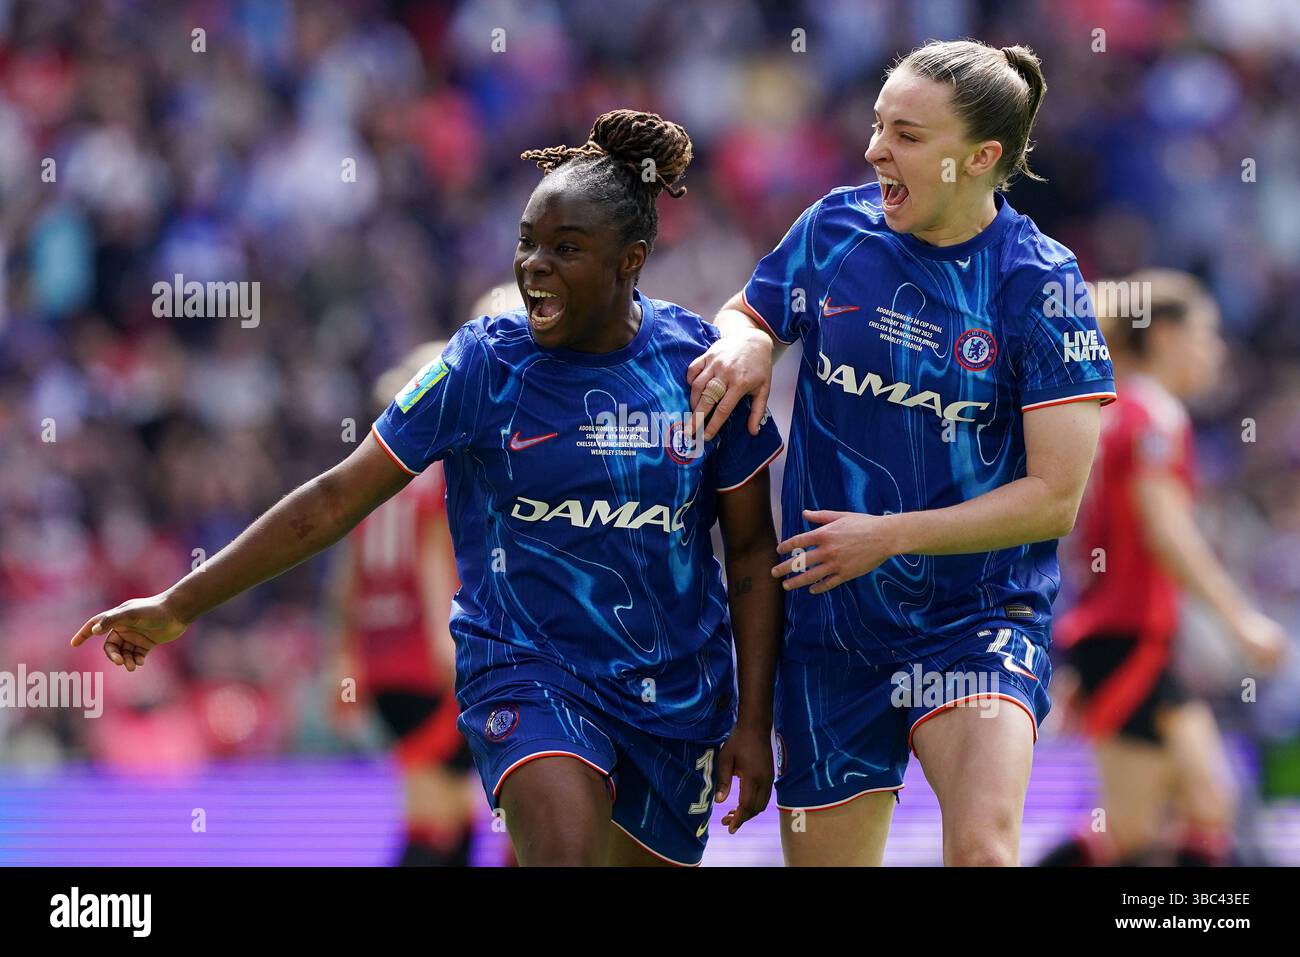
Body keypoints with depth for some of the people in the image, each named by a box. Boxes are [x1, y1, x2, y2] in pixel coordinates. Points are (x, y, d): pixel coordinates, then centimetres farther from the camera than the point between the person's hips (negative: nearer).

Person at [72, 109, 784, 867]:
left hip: (679, 691, 3)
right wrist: (181, 605, -7)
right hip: (525, 670, -3)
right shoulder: (484, 365, -7)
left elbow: (752, 549, 4)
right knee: (565, 852, -27)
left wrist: (752, 724, 1)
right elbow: (339, 499, -5)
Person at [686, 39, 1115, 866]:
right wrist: (743, 345, -6)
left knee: (983, 847, -28)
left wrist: (890, 535, -16)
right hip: (830, 619, 4)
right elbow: (748, 314, 19)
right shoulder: (836, 226, 0)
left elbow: (1056, 497, -13)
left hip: (979, 618, -4)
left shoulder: (1039, 283, -11)